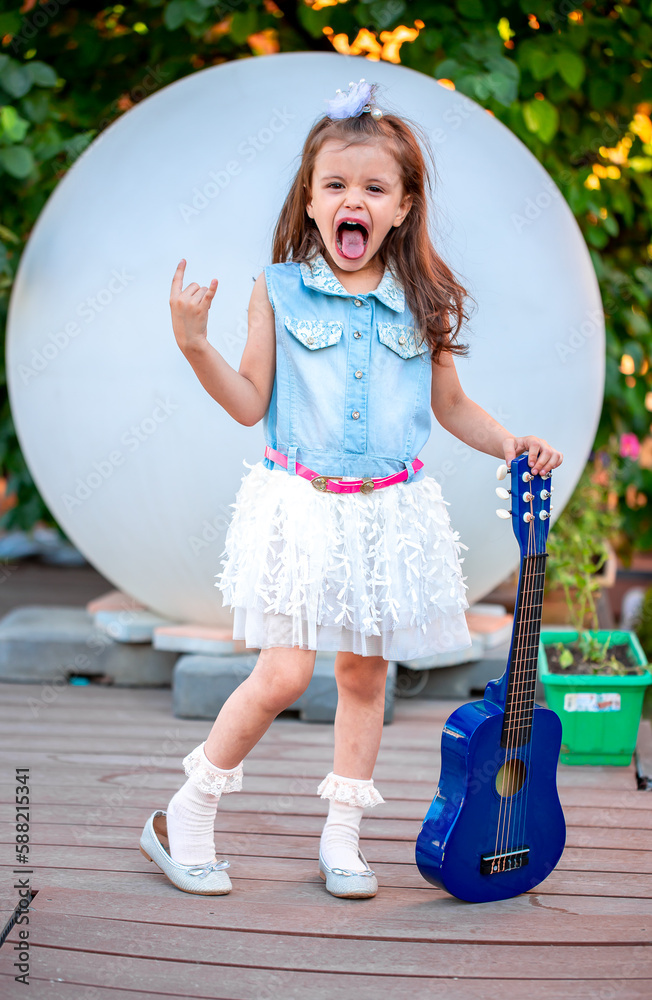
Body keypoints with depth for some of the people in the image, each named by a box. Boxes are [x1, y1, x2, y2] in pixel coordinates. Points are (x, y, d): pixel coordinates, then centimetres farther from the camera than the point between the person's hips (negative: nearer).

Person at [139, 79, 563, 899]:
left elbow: (451, 406, 14)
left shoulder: (423, 303, 4)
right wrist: (194, 343, -13)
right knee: (284, 673, -9)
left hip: (388, 513, 3)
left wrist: (511, 444, 0)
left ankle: (341, 833, 25)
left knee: (364, 672, 10)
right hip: (300, 507, -3)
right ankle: (187, 815, 11)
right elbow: (250, 403, -1)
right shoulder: (280, 291, -2)